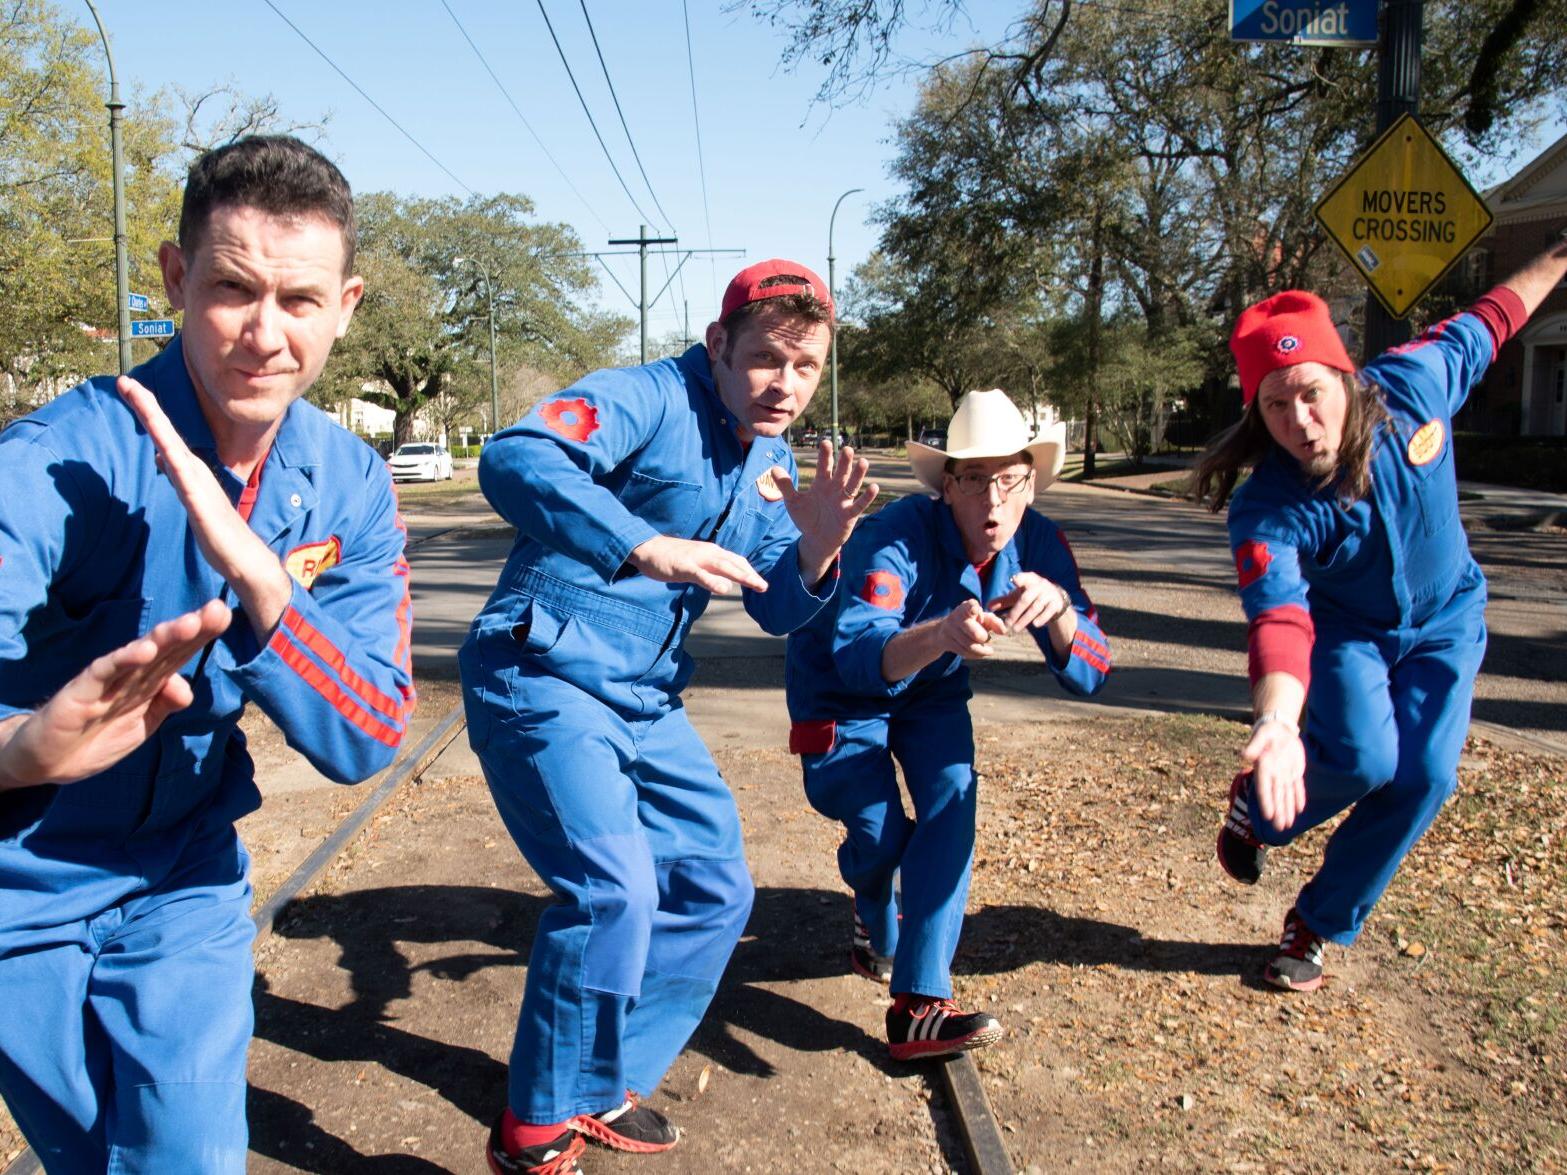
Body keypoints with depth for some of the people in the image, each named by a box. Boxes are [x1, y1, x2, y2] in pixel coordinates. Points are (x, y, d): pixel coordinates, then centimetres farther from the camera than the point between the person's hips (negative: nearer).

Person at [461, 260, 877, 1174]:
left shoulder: (772, 463, 10)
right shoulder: (648, 401, -17)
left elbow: (777, 610, 10)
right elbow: (514, 457, -35)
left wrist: (820, 545, -12)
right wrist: (646, 546, -47)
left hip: (645, 703, 9)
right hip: (544, 680, -9)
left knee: (715, 891, 11)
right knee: (614, 890, -21)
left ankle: (605, 1089, 28)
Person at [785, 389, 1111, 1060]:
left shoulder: (1039, 545, -20)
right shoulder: (896, 537, -35)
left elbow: (1089, 674, -26)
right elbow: (858, 658, -50)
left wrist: (1058, 607, -48)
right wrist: (941, 635, -70)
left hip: (932, 691, 4)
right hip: (843, 686, -4)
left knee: (951, 803, -20)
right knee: (880, 835, -16)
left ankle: (918, 1006, -14)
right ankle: (875, 924, 24)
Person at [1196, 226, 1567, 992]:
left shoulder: (1412, 383, -26)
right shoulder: (1267, 513, -36)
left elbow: (1487, 322, -5)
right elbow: (1278, 619, -49)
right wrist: (1277, 721, -67)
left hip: (1446, 620, 3)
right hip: (1344, 628, -3)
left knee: (1425, 777, -8)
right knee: (1362, 756, -26)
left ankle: (1318, 926, 9)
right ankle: (1254, 807, 8)